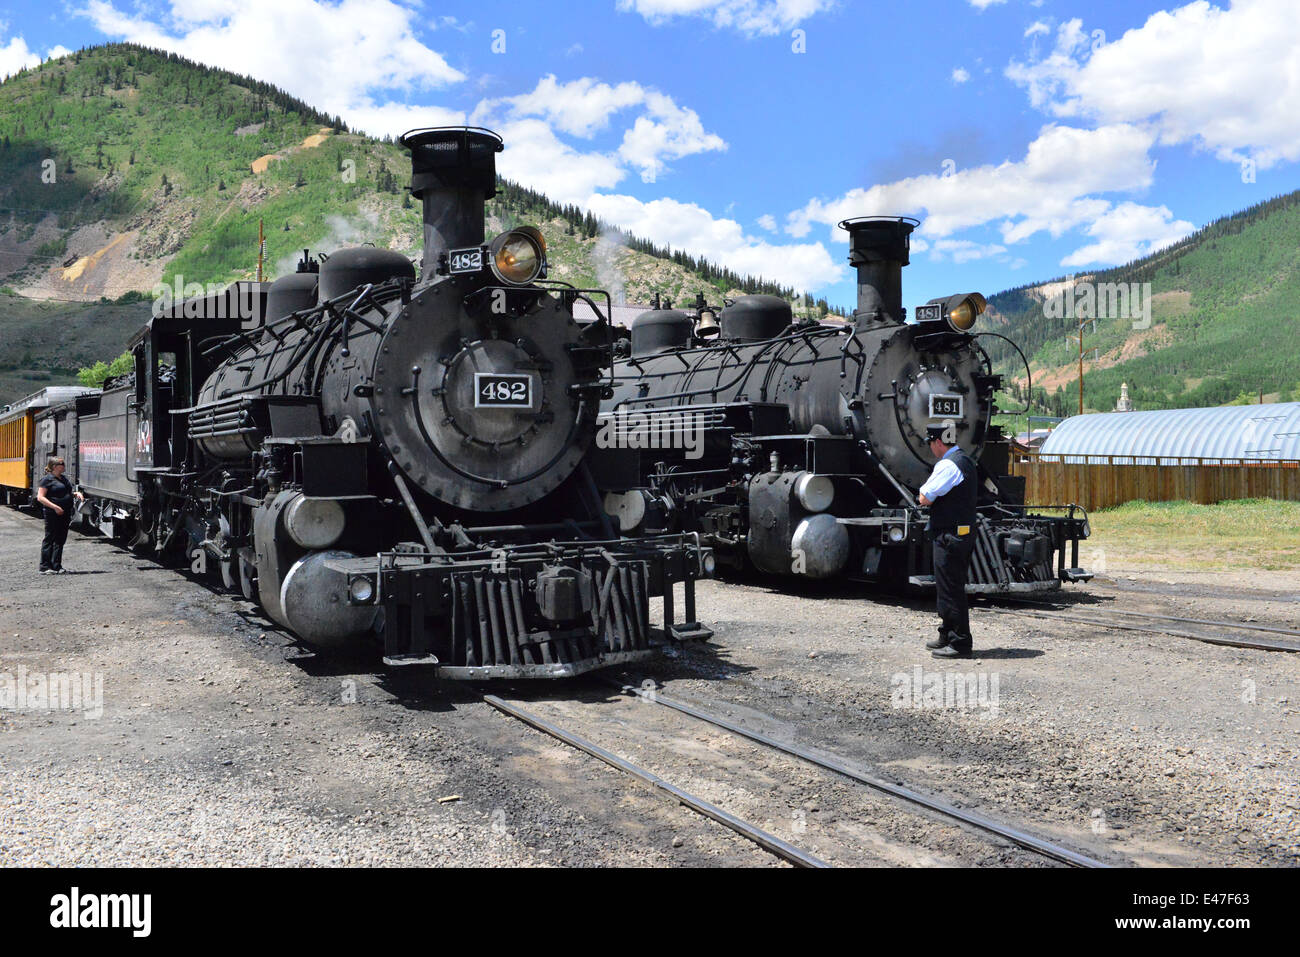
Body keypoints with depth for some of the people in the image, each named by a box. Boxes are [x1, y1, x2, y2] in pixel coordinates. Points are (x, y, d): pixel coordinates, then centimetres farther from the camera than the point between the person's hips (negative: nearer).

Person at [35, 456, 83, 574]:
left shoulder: (64, 478, 16)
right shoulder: (47, 479, -9)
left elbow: (69, 492, 31)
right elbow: (40, 497, -14)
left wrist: (76, 493, 8)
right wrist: (55, 507, -22)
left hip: (65, 514, 8)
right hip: (53, 514, -8)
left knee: (61, 539, 9)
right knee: (50, 539, -4)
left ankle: (56, 566, 15)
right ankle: (45, 567, 1)